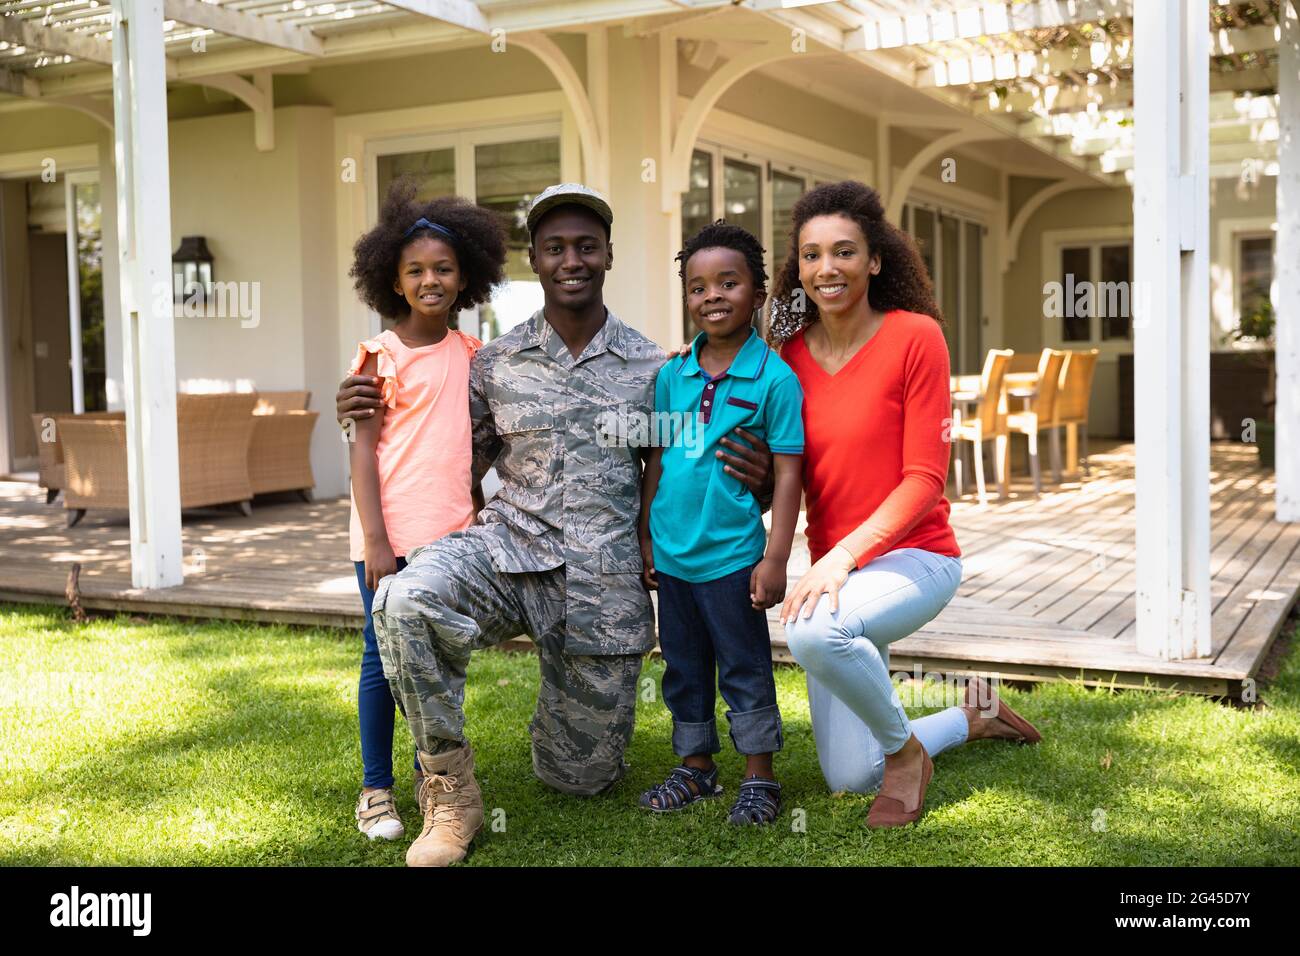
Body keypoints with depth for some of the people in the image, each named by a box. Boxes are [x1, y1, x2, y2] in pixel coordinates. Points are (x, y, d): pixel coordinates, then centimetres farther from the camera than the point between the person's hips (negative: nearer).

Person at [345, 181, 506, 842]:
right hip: (392, 535, -5)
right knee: (384, 658, 4)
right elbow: (362, 451, -9)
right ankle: (376, 789, 16)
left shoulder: (468, 353, 9)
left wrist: (478, 509, 14)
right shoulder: (382, 357, -7)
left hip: (451, 534, 5)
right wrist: (375, 542, -15)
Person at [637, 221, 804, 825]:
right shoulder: (671, 376, 4)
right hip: (672, 554, 5)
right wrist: (644, 537, 11)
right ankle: (696, 767, 31)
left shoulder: (775, 378, -9)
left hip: (732, 554, -5)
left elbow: (787, 472, -9)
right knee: (683, 667, 16)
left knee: (745, 667, 7)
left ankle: (759, 776, 21)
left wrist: (775, 557, -13)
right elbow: (656, 461, 11)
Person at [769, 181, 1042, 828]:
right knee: (849, 779, 9)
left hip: (914, 556, -6)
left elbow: (924, 478, -17)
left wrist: (843, 554, -27)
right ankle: (973, 718, 38)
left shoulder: (915, 336, -13)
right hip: (835, 571, 6)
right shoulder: (790, 353, 1)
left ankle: (905, 747, -8)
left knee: (814, 631, -39)